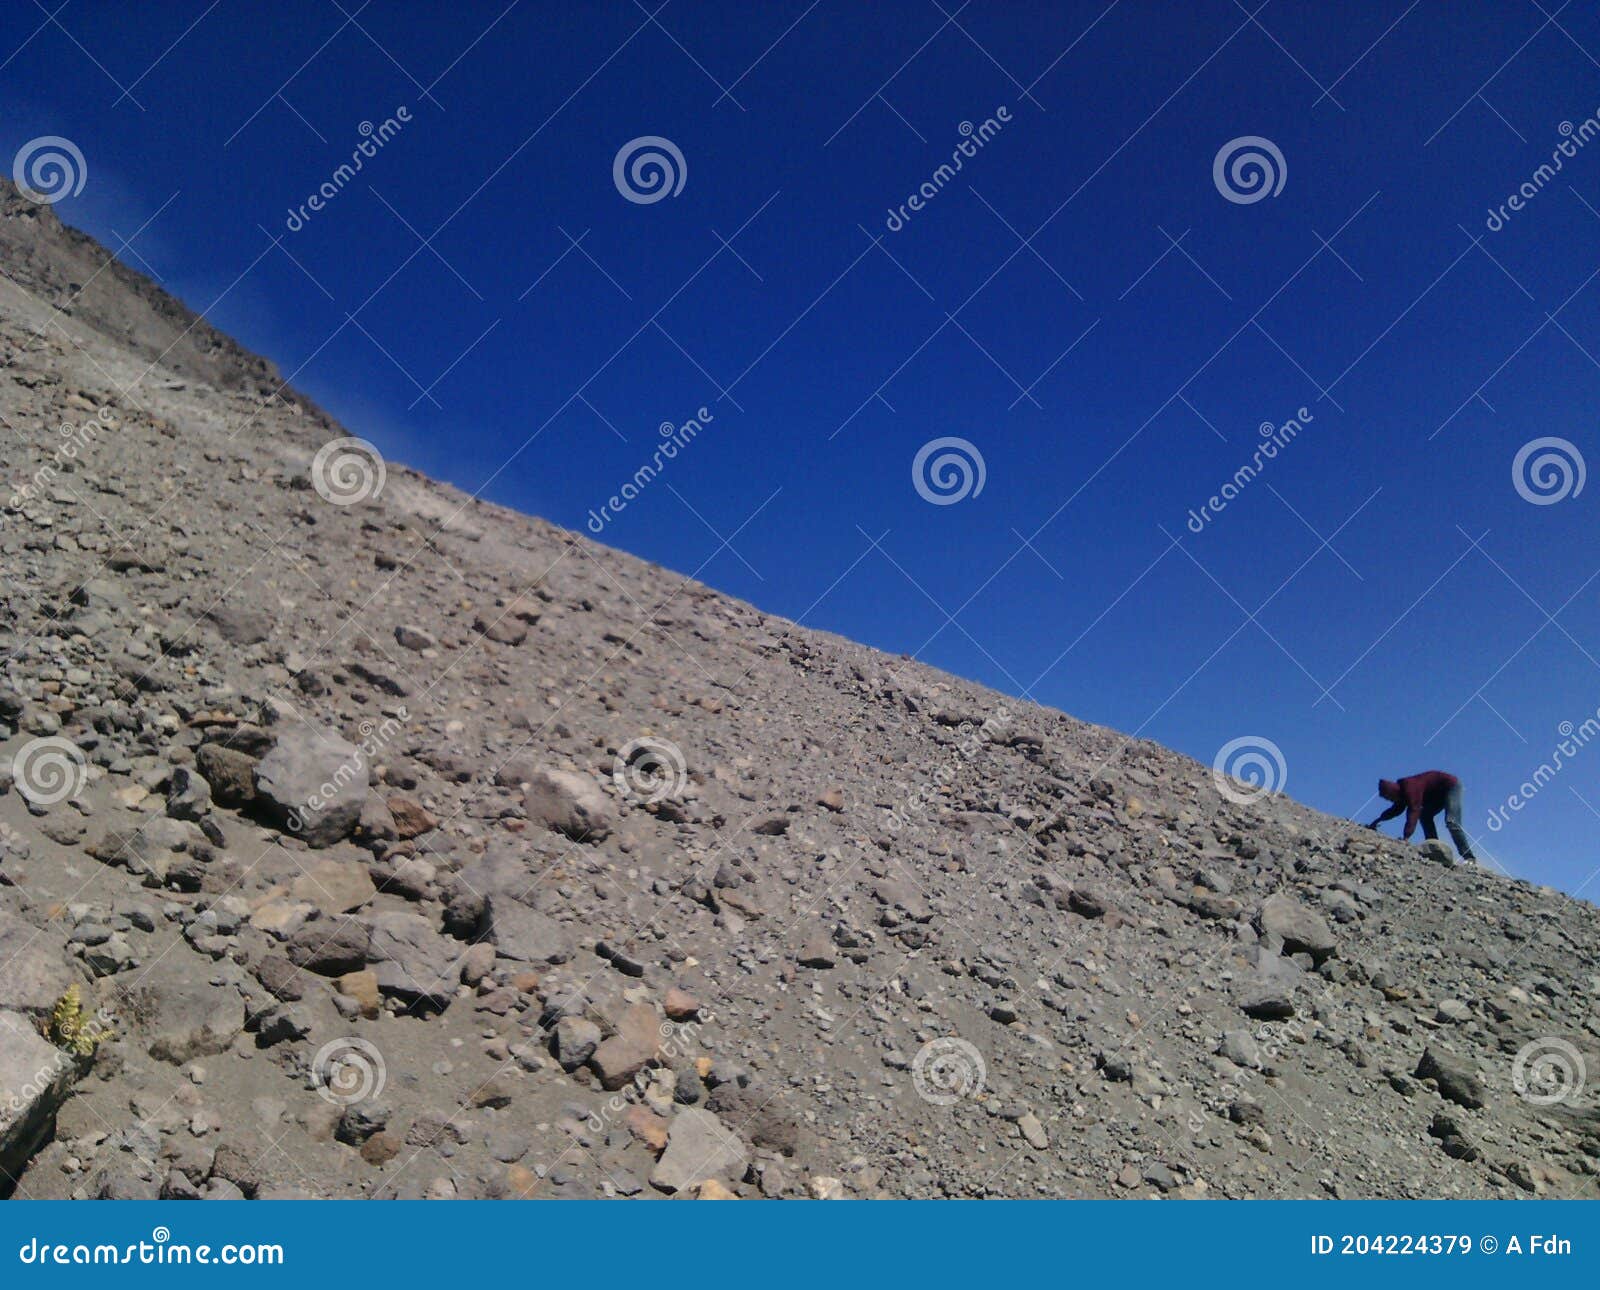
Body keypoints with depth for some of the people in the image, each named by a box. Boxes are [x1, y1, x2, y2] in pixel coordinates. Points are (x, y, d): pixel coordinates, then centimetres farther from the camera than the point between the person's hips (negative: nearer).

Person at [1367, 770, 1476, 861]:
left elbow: (1413, 811, -38)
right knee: (1425, 816, 5)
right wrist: (1379, 820, 6)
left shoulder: (1410, 788, -29)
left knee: (1451, 822, -21)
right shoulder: (1402, 789, 1)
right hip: (1441, 791, 10)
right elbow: (1396, 809, 15)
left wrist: (1406, 838, -43)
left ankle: (1469, 857, -23)